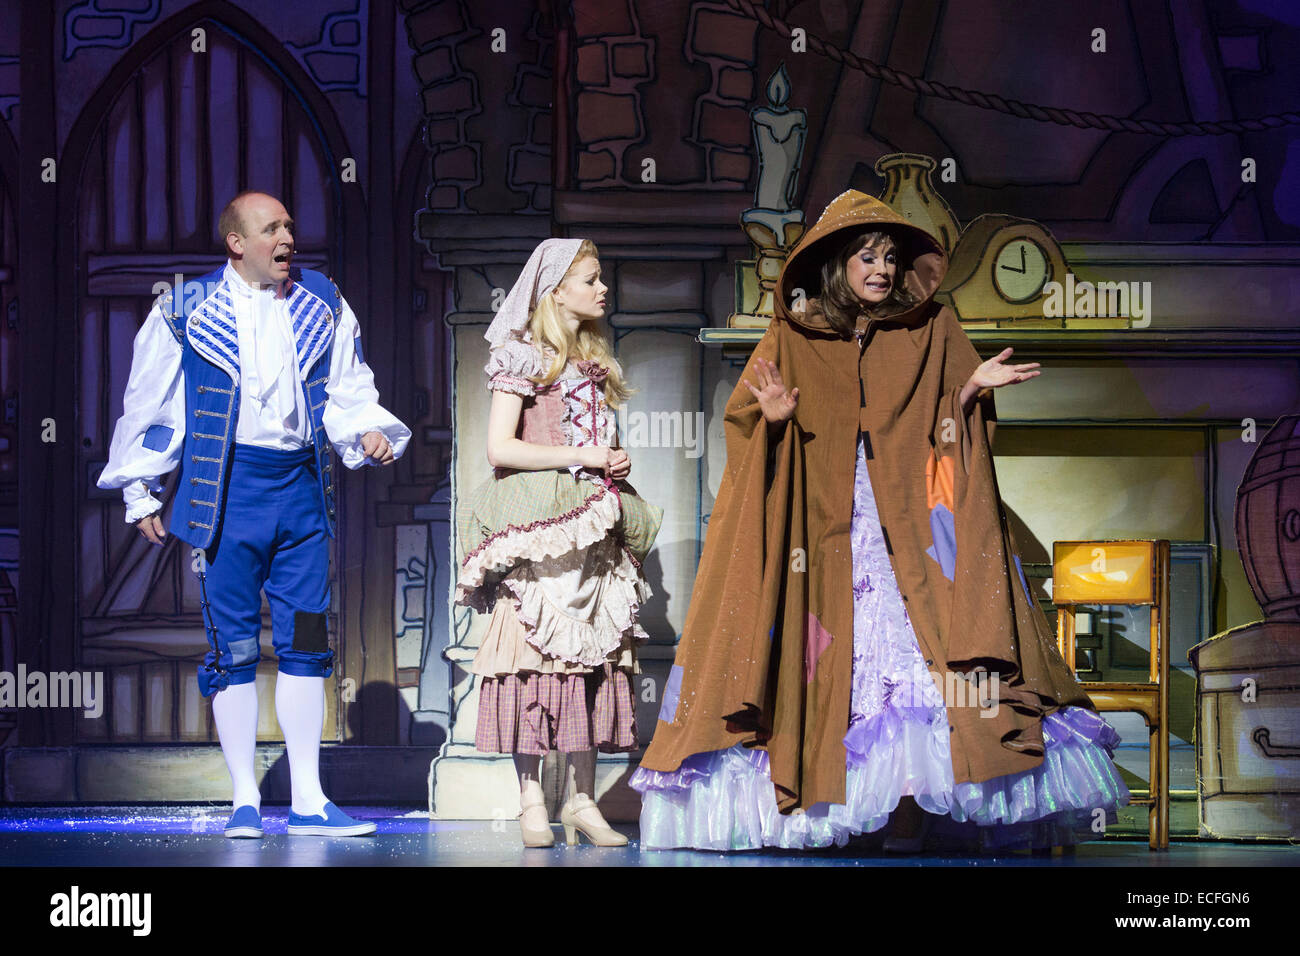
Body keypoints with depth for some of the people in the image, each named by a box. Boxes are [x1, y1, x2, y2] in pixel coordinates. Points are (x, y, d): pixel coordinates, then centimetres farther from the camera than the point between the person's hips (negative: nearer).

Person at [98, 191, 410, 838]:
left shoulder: (322, 305, 9)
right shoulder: (186, 309, 0)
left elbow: (348, 390, 16)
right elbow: (147, 404, 6)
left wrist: (369, 433, -4)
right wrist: (141, 492, 6)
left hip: (302, 486, 3)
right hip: (227, 489, -3)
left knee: (306, 643, 4)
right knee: (234, 645, 0)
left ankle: (307, 801, 10)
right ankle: (245, 801, 8)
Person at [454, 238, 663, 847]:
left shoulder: (595, 363, 19)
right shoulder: (523, 358, -2)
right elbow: (500, 448, -12)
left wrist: (617, 464, 5)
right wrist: (586, 456, -11)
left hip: (592, 524, 7)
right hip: (538, 526, -7)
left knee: (591, 658, 2)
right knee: (535, 654, -9)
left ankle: (582, 800, 4)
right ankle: (532, 801, -5)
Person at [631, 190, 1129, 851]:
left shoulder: (930, 331, 12)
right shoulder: (792, 339, 9)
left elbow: (949, 419, 13)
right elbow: (743, 420, 7)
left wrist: (974, 386, -7)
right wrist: (773, 417, -15)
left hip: (908, 531, 0)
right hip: (821, 531, 0)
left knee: (910, 660, -13)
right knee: (831, 657, -6)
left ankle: (908, 819, -15)